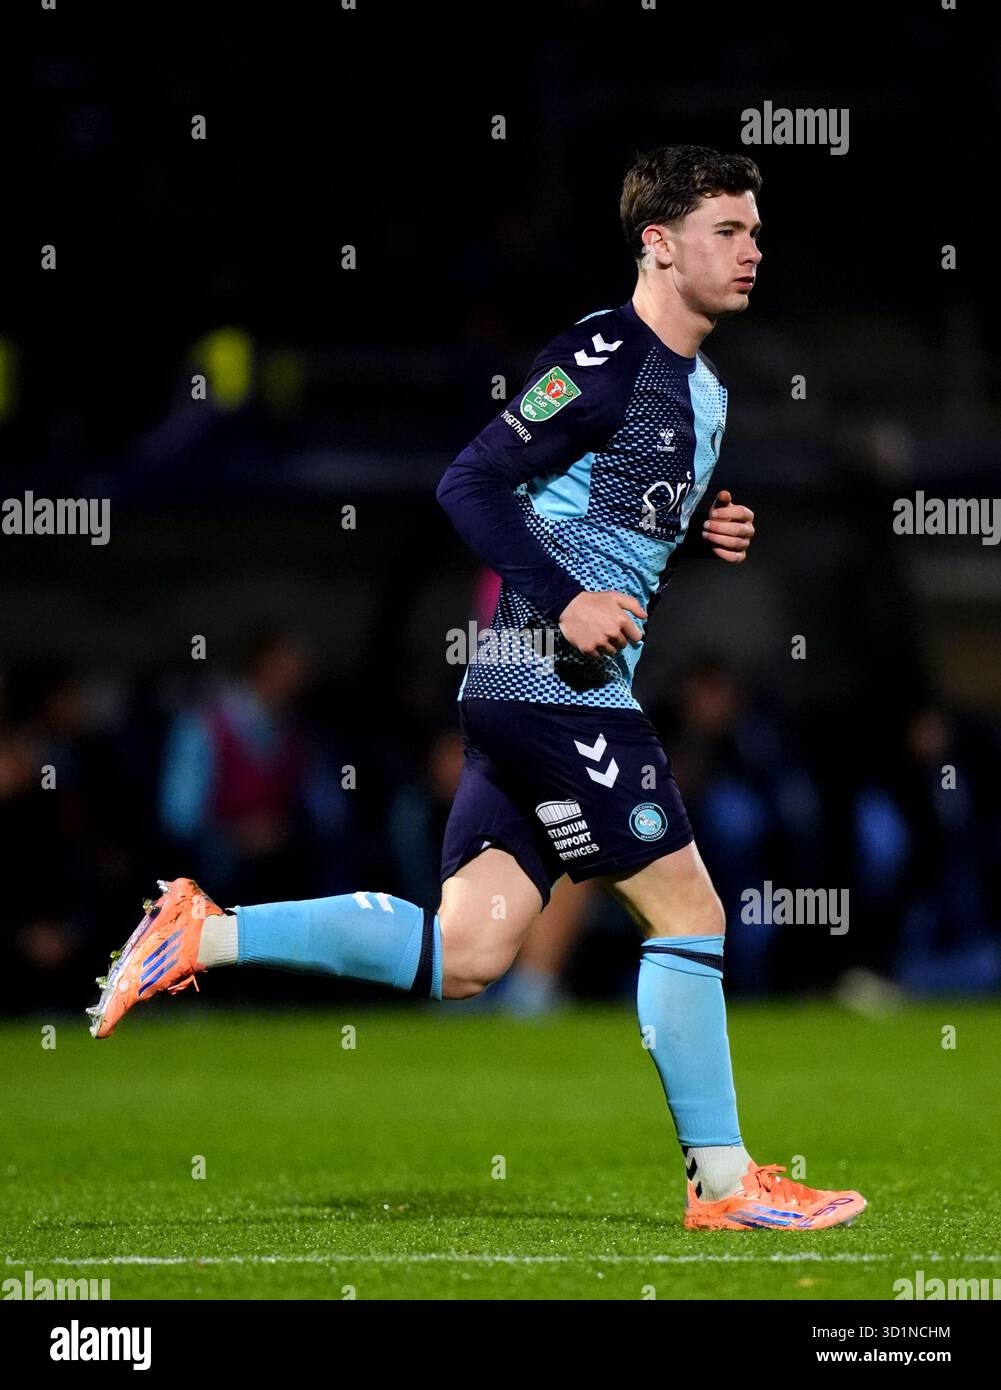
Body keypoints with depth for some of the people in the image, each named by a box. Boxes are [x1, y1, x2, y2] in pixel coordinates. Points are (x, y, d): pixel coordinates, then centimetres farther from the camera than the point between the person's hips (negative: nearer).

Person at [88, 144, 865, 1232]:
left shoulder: (701, 387, 18)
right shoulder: (606, 356, -12)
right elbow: (471, 483, -15)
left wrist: (709, 535, 11)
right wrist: (564, 603, -21)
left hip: (520, 694, 9)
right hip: (556, 686, -9)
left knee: (459, 958, 3)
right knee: (688, 914, -3)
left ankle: (203, 934, 5)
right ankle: (724, 1182, 5)